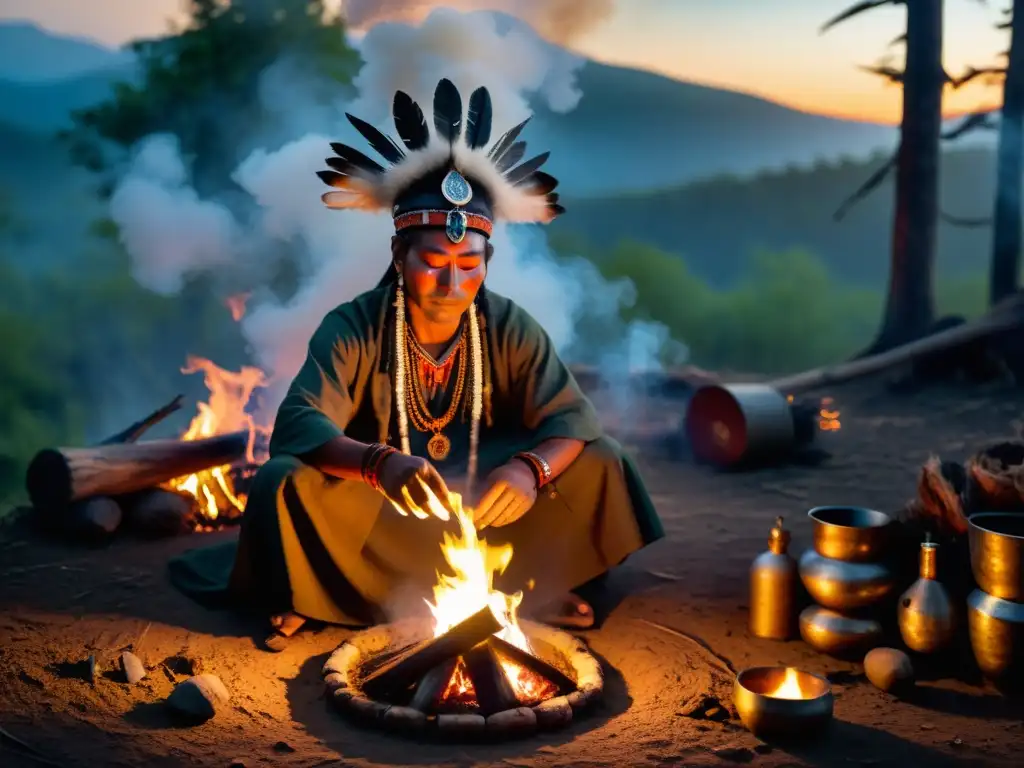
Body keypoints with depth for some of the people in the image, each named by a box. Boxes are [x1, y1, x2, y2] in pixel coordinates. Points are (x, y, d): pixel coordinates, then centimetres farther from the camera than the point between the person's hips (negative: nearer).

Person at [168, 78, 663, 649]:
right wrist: (380, 463, -51)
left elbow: (574, 419, -16)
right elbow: (299, 424, -30)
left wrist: (530, 468, -40)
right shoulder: (352, 329, -18)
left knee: (598, 460, -16)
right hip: (372, 512, -2)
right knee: (284, 482, -31)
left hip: (481, 510, 3)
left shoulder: (511, 329, -11)